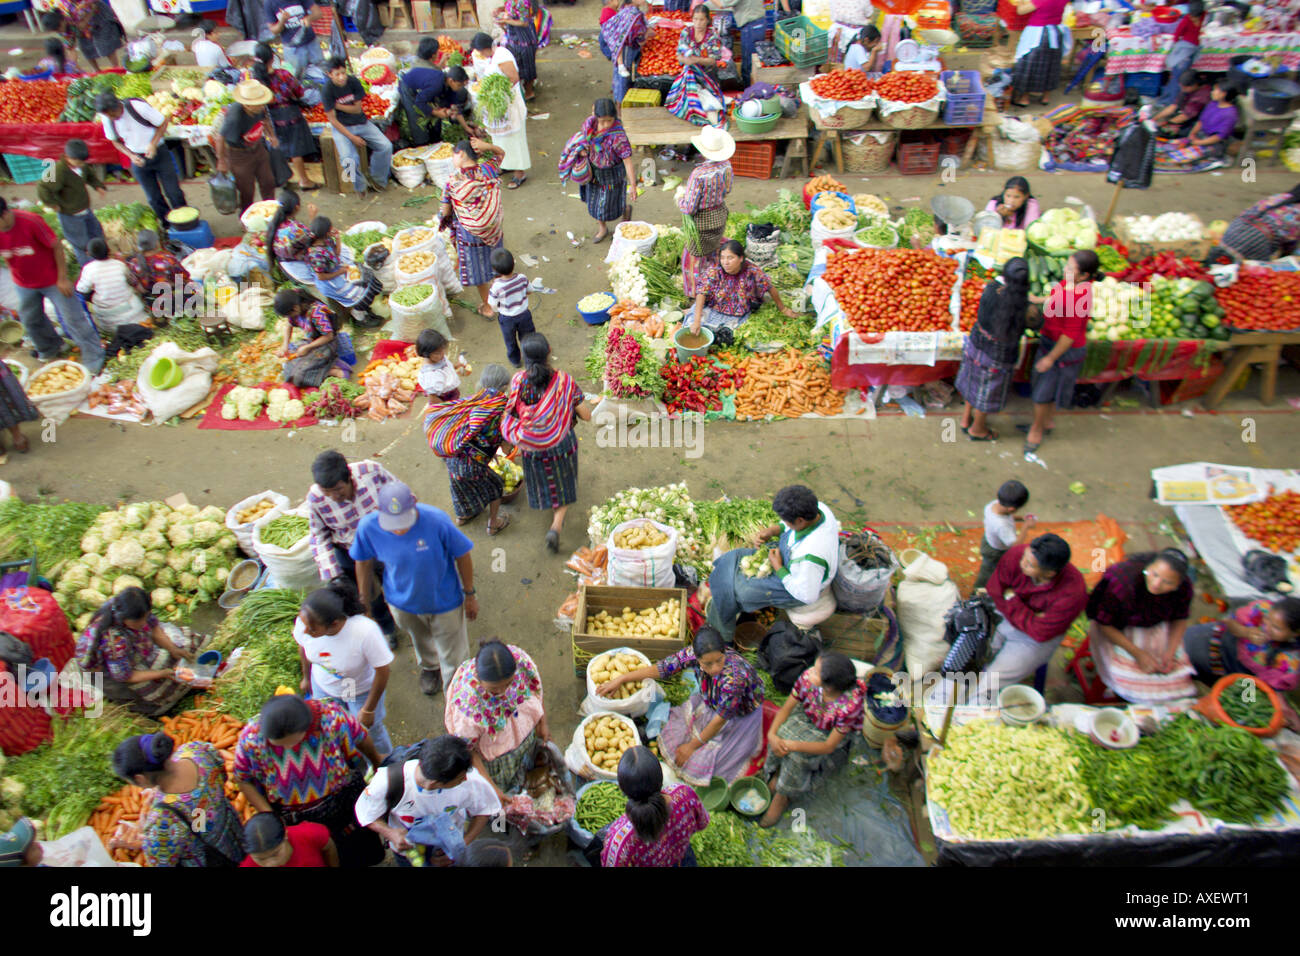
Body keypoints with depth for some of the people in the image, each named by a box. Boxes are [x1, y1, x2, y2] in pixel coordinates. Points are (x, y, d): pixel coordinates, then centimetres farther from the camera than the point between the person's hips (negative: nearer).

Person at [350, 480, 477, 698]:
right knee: (420, 640, 34)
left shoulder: (436, 521, -35)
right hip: (402, 602, 3)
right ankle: (429, 667, 68)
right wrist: (364, 601, 6)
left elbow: (462, 555, -18)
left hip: (444, 600, -3)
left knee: (453, 658, 16)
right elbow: (363, 562, -8)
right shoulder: (368, 526, -28)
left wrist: (470, 594, -7)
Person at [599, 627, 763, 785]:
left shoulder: (734, 677, -40)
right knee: (673, 736, -2)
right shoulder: (694, 653, -26)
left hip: (740, 717, -5)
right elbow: (662, 668, -13)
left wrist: (692, 746, -14)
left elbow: (720, 719, -27)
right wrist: (620, 679, -11)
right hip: (709, 704, 5)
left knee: (699, 765, -12)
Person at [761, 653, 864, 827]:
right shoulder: (808, 677, -29)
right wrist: (772, 734, -29)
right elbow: (786, 709, -13)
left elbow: (829, 746, -28)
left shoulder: (851, 703, -37)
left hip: (830, 735, -3)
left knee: (796, 755, -25)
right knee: (782, 733, -25)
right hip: (806, 717, 4)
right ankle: (777, 773, -1)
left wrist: (793, 745, -34)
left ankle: (783, 795, 0)